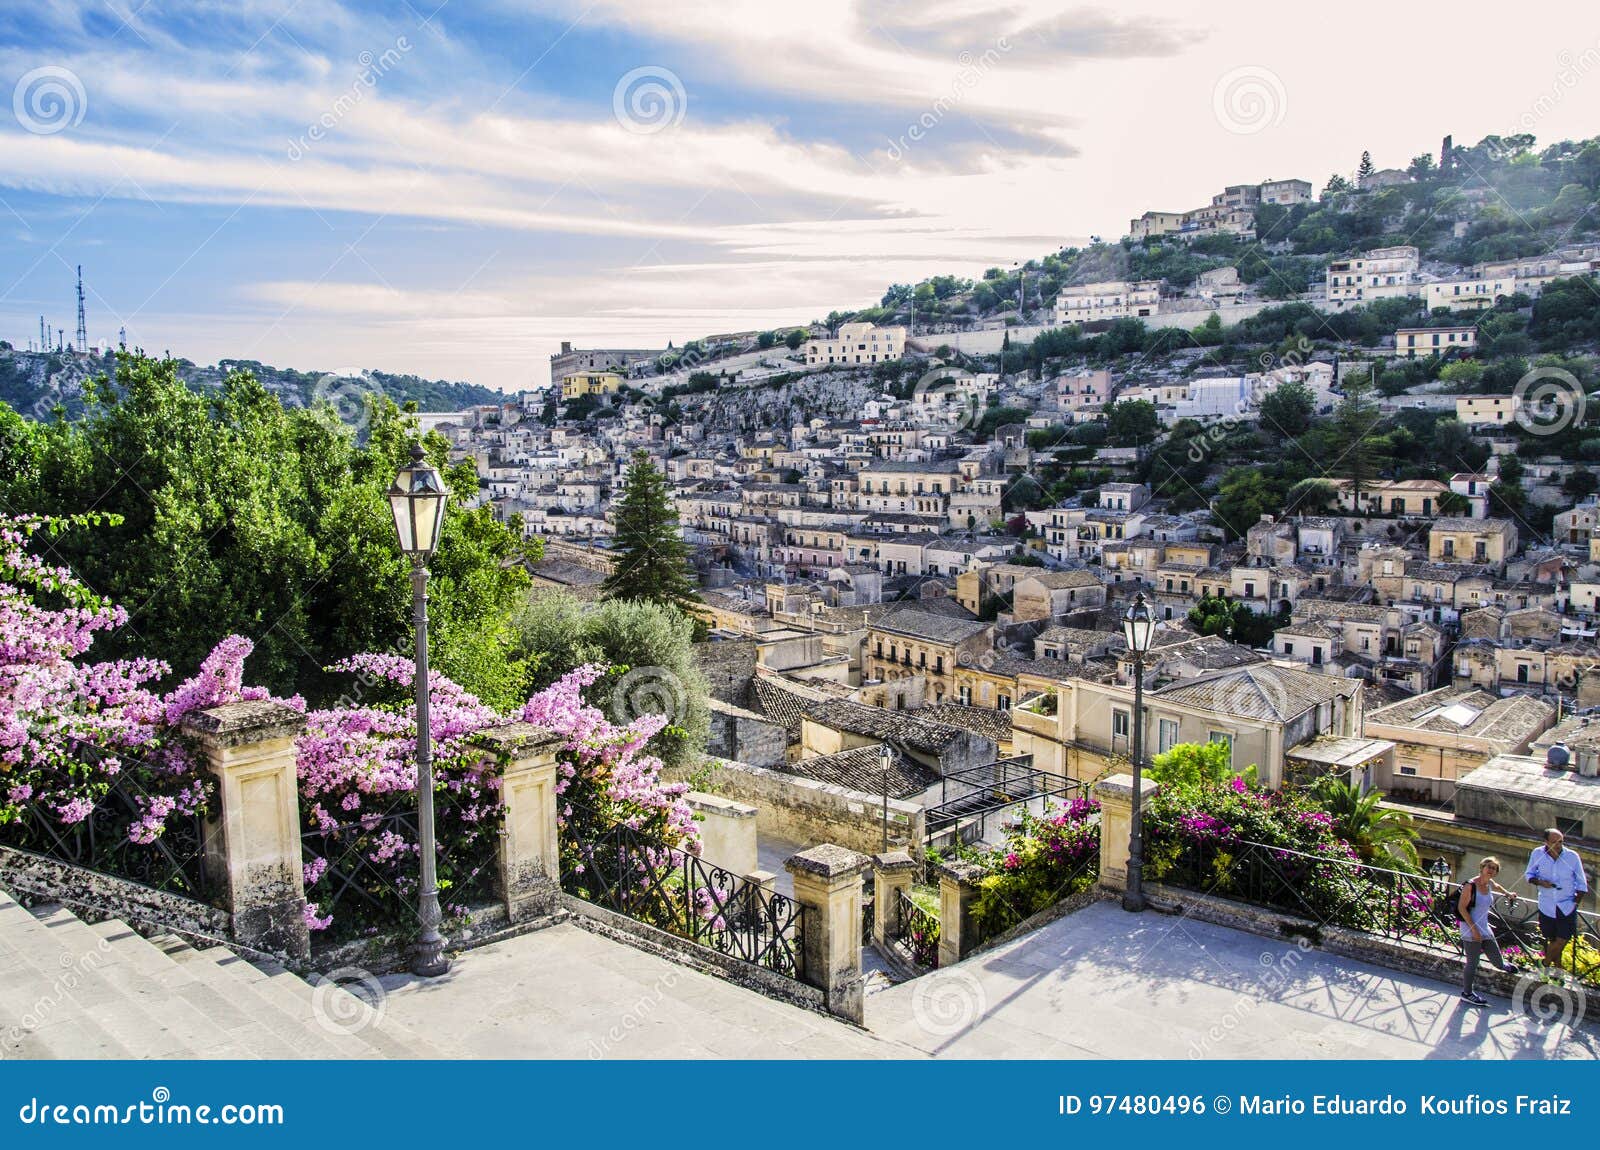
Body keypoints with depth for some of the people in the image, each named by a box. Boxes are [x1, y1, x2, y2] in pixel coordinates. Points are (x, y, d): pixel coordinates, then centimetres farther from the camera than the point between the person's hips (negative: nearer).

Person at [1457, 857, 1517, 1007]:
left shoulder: (1489, 884, 5)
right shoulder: (1470, 886, -17)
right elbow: (1461, 908, -18)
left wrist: (1508, 894, 46)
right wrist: (1474, 928, -20)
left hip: (1485, 930, 7)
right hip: (1471, 931, -7)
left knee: (1498, 961, 10)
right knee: (1473, 963, 1)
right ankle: (1467, 993, 17)